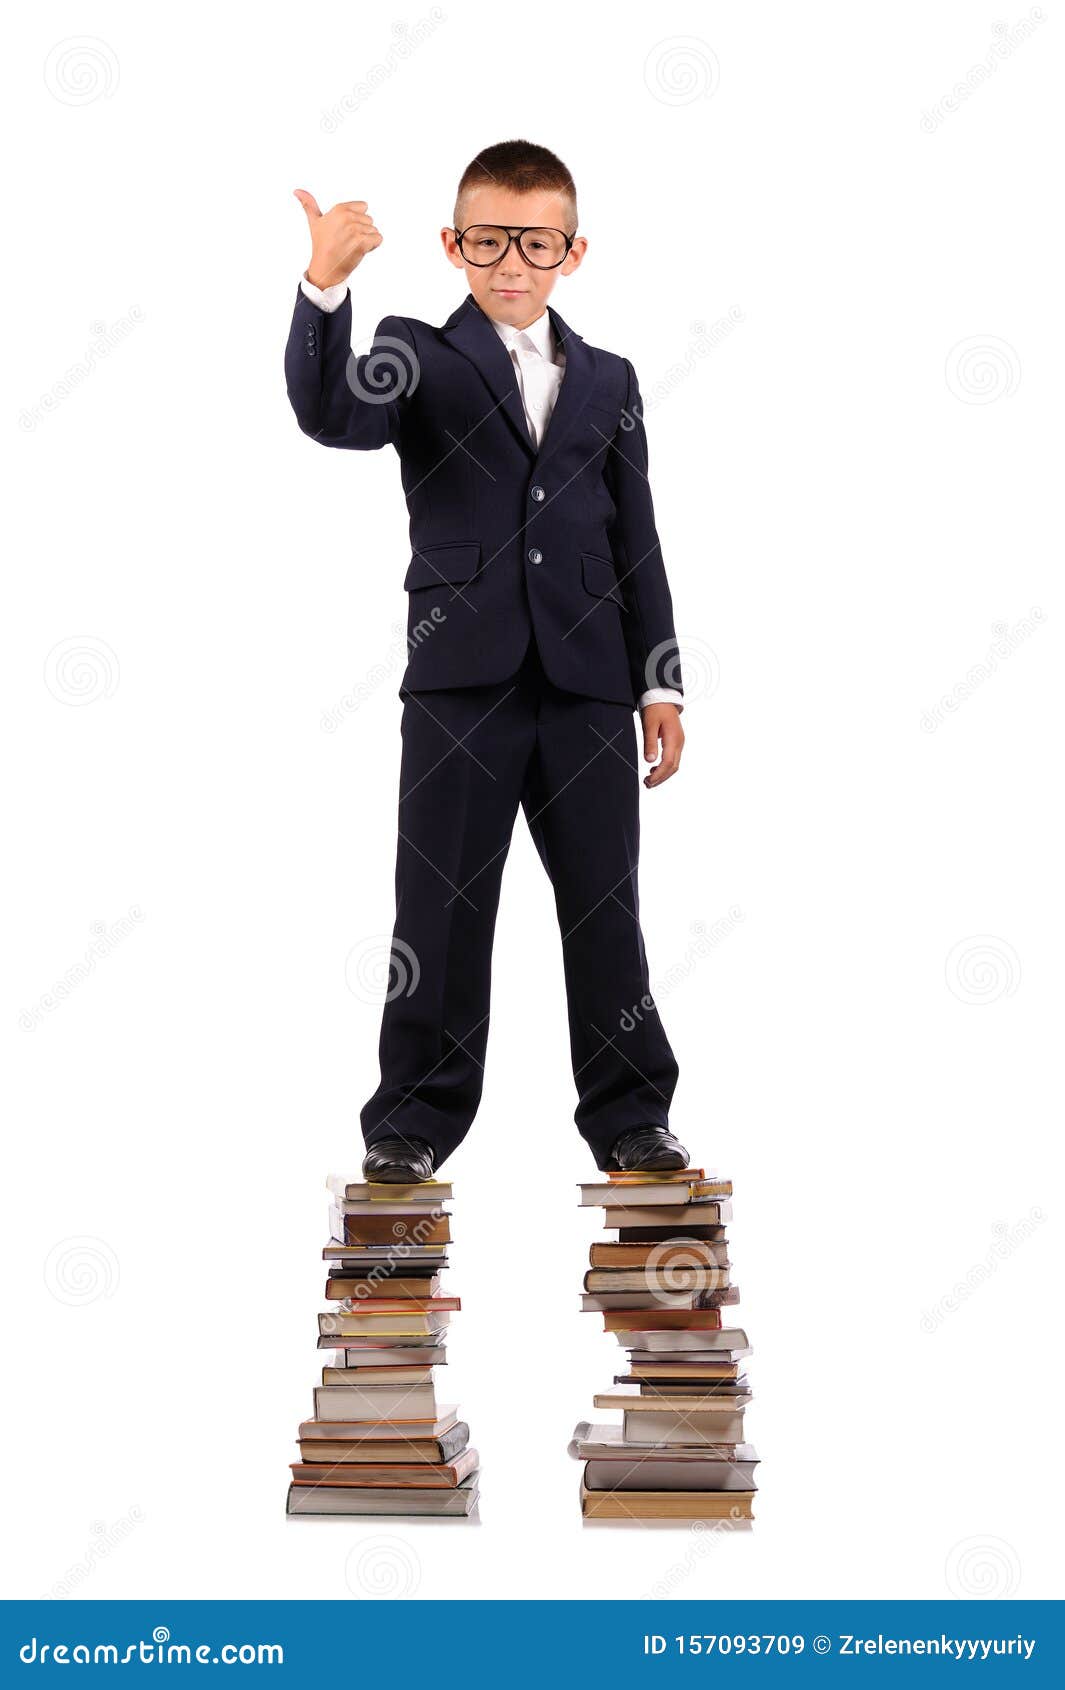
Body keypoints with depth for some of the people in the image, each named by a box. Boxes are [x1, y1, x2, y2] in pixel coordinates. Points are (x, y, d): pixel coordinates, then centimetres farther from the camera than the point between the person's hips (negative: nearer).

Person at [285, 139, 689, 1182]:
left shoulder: (608, 381, 14)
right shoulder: (420, 357, 5)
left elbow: (636, 543, 13)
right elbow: (332, 416, -17)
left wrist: (660, 682, 8)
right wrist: (325, 286, -32)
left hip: (588, 684, 3)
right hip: (460, 679, -2)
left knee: (606, 906, 7)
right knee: (440, 906, 3)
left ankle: (630, 1116, 18)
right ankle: (415, 1120, 14)